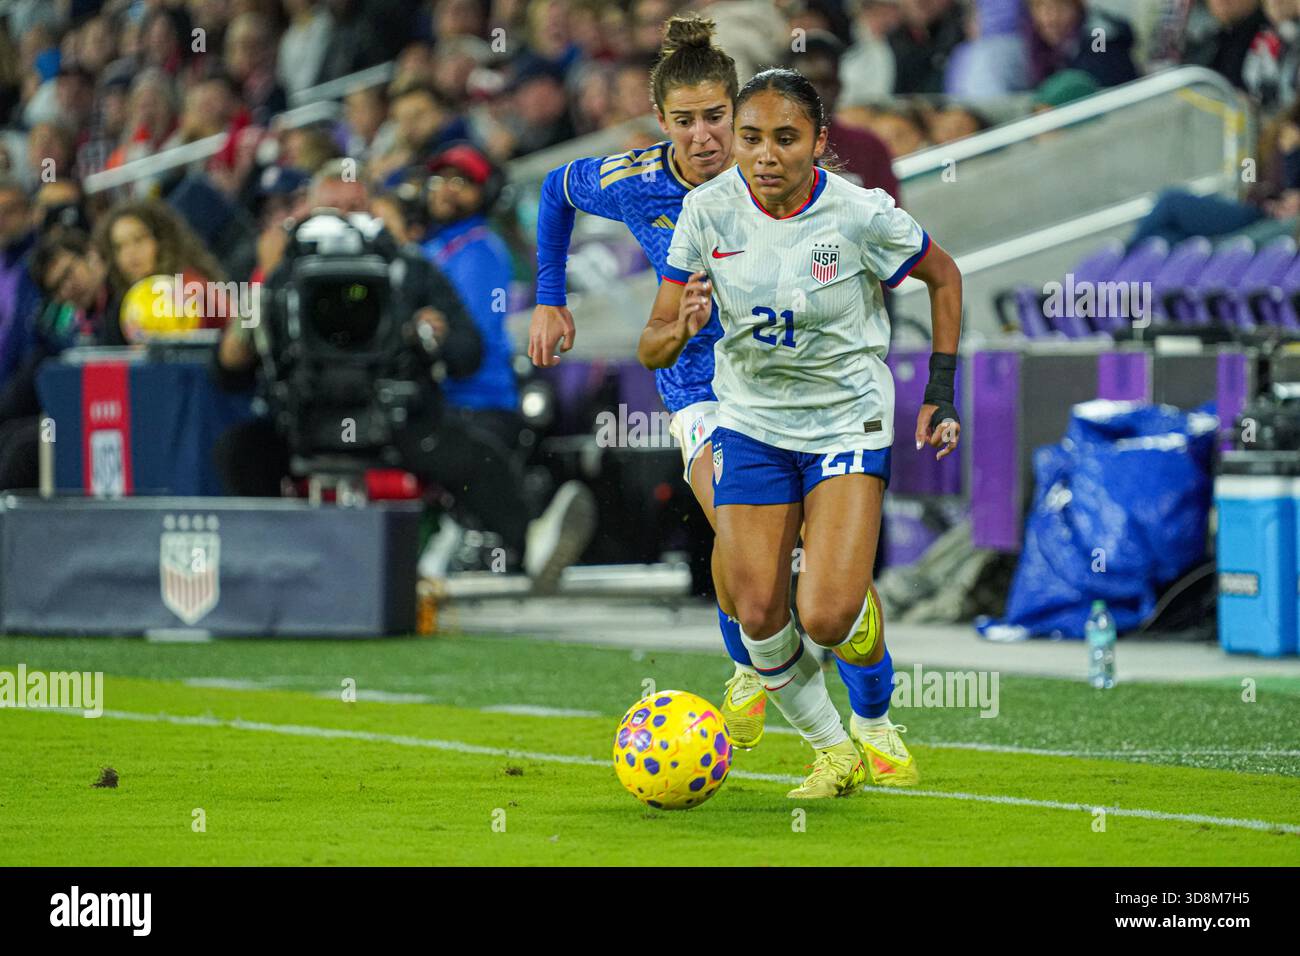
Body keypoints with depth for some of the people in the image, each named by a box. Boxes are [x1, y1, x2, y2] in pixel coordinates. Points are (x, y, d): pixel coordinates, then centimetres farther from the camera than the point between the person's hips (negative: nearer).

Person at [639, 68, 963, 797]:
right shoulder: (710, 210, -12)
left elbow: (944, 276, 2)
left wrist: (942, 394, -1)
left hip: (849, 423, -3)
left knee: (827, 615, -17)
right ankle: (832, 751, 20)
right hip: (751, 424, 3)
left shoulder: (859, 215, -18)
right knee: (758, 616, -6)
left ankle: (875, 723, 17)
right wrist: (680, 329, -31)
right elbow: (653, 347, -7)